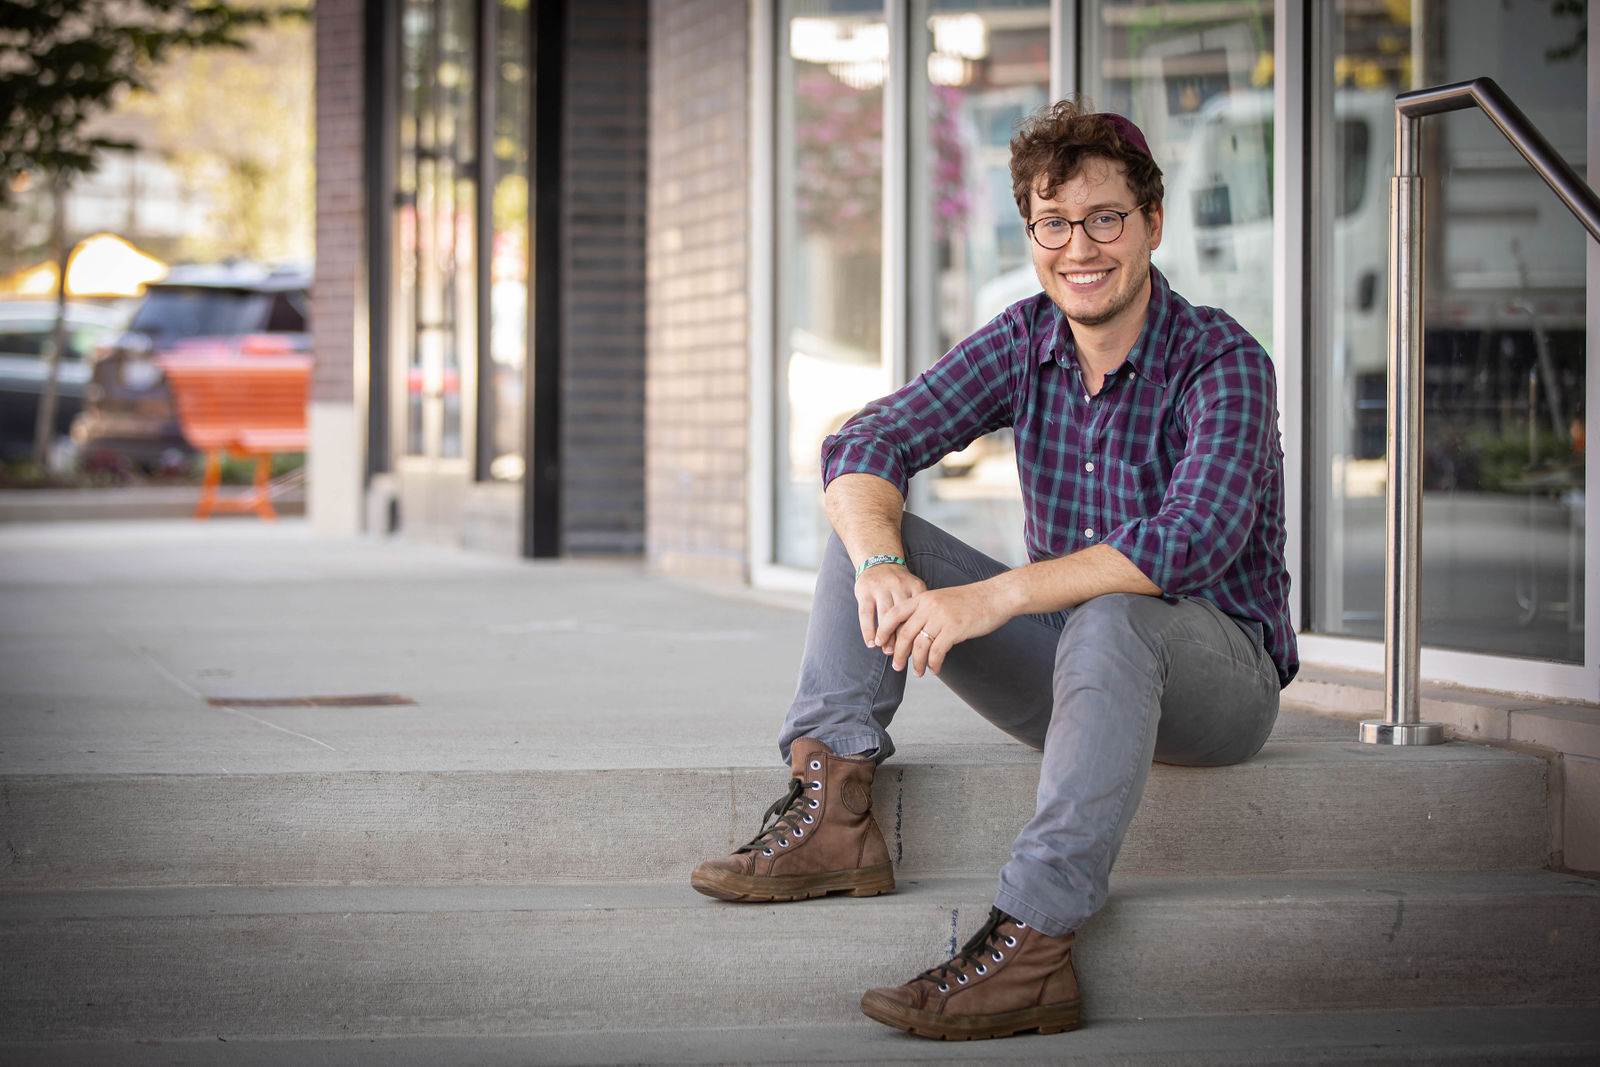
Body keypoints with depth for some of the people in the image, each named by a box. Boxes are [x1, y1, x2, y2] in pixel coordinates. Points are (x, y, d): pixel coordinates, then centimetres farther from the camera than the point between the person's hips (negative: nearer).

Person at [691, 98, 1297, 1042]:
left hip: (1219, 673, -6)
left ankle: (1033, 945, -43)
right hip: (1070, 668, 6)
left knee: (1109, 620, -40)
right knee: (870, 526, -7)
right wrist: (881, 563, -29)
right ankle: (832, 807, -21)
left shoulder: (1222, 363, -17)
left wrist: (998, 596, -40)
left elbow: (1197, 538, -34)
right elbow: (867, 443, -6)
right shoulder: (1025, 341, 1)